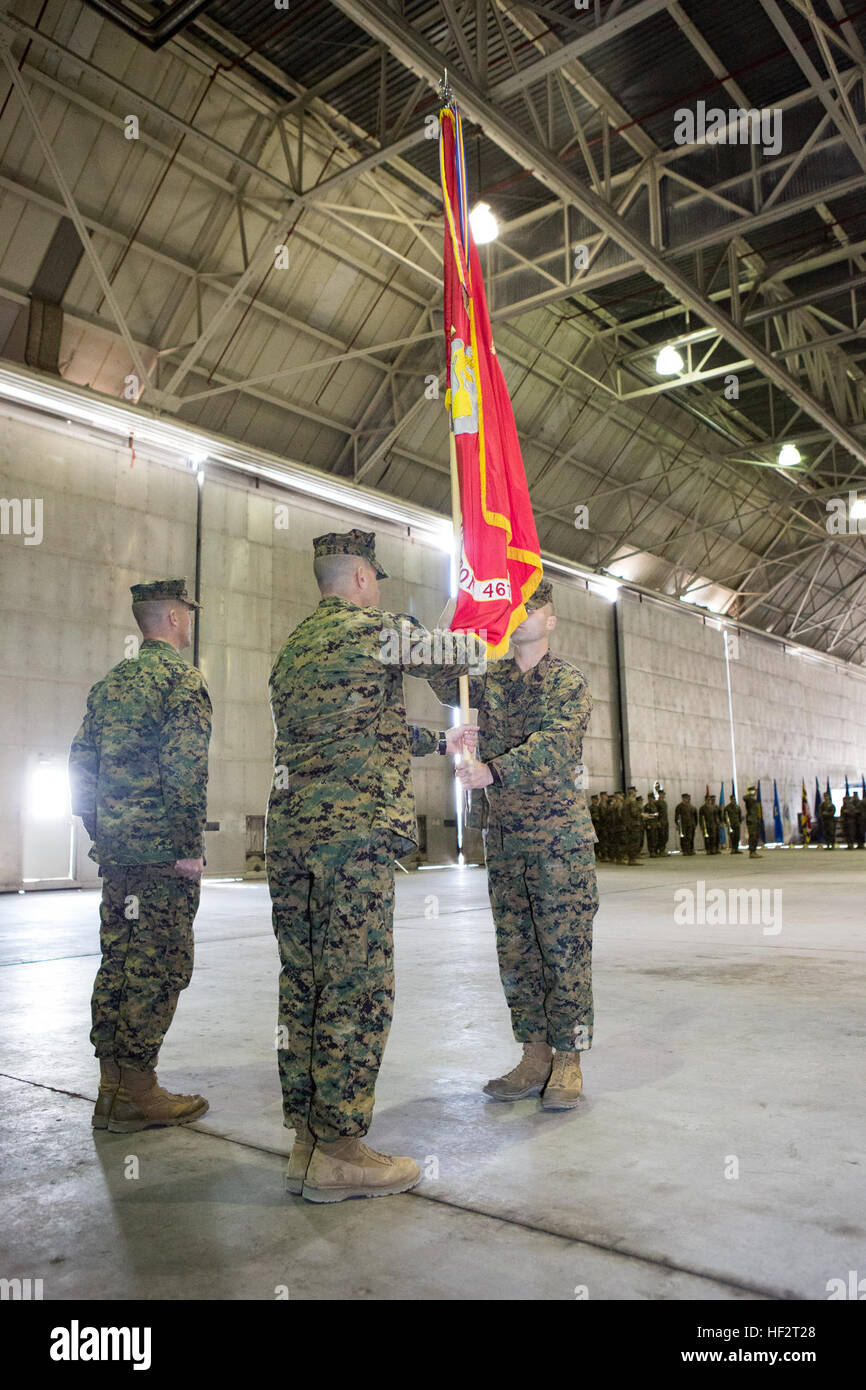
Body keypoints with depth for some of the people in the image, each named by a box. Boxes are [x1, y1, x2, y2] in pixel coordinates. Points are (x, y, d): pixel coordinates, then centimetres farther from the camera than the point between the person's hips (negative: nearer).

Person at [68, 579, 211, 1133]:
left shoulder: (109, 682, 16)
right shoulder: (183, 680, -9)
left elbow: (81, 764, 17)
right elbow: (186, 770, -18)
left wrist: (101, 833, 20)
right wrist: (191, 849, -15)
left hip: (115, 850, 8)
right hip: (164, 852, -8)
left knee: (118, 962, 12)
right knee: (158, 967, -2)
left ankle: (112, 1086, 19)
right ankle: (137, 1092, 4)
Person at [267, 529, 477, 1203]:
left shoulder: (293, 648, 21)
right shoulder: (379, 630, -3)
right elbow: (458, 655, 12)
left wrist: (440, 741, 35)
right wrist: (488, 636, 35)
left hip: (290, 833, 8)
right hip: (357, 831, -8)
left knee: (304, 986, 10)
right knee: (356, 988, -3)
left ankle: (306, 1141, 17)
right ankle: (338, 1151, 2)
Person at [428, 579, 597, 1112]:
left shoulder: (569, 681, -4)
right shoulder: (491, 677, 12)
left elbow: (553, 743, -21)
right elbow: (447, 685, -6)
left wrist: (494, 770, -35)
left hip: (560, 833, -5)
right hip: (504, 834, 5)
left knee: (565, 947, -1)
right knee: (516, 948, 9)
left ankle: (568, 1060, 10)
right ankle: (535, 1055, 20)